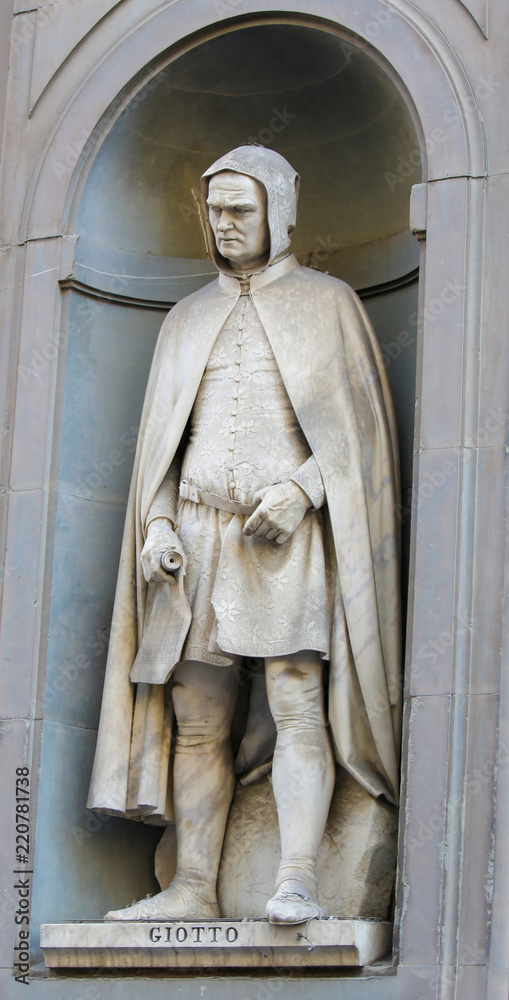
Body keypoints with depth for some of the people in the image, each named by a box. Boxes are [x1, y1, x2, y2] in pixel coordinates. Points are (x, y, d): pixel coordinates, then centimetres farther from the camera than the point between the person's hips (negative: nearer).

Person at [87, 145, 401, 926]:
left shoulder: (327, 303, 8)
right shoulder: (189, 318, 20)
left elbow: (359, 422, 1)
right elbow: (162, 436, 18)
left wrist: (303, 490, -15)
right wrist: (157, 524, 2)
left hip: (291, 536, -4)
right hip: (197, 538, 4)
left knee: (296, 707, -16)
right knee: (196, 722, -1)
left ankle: (298, 882, -23)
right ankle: (193, 890, 0)